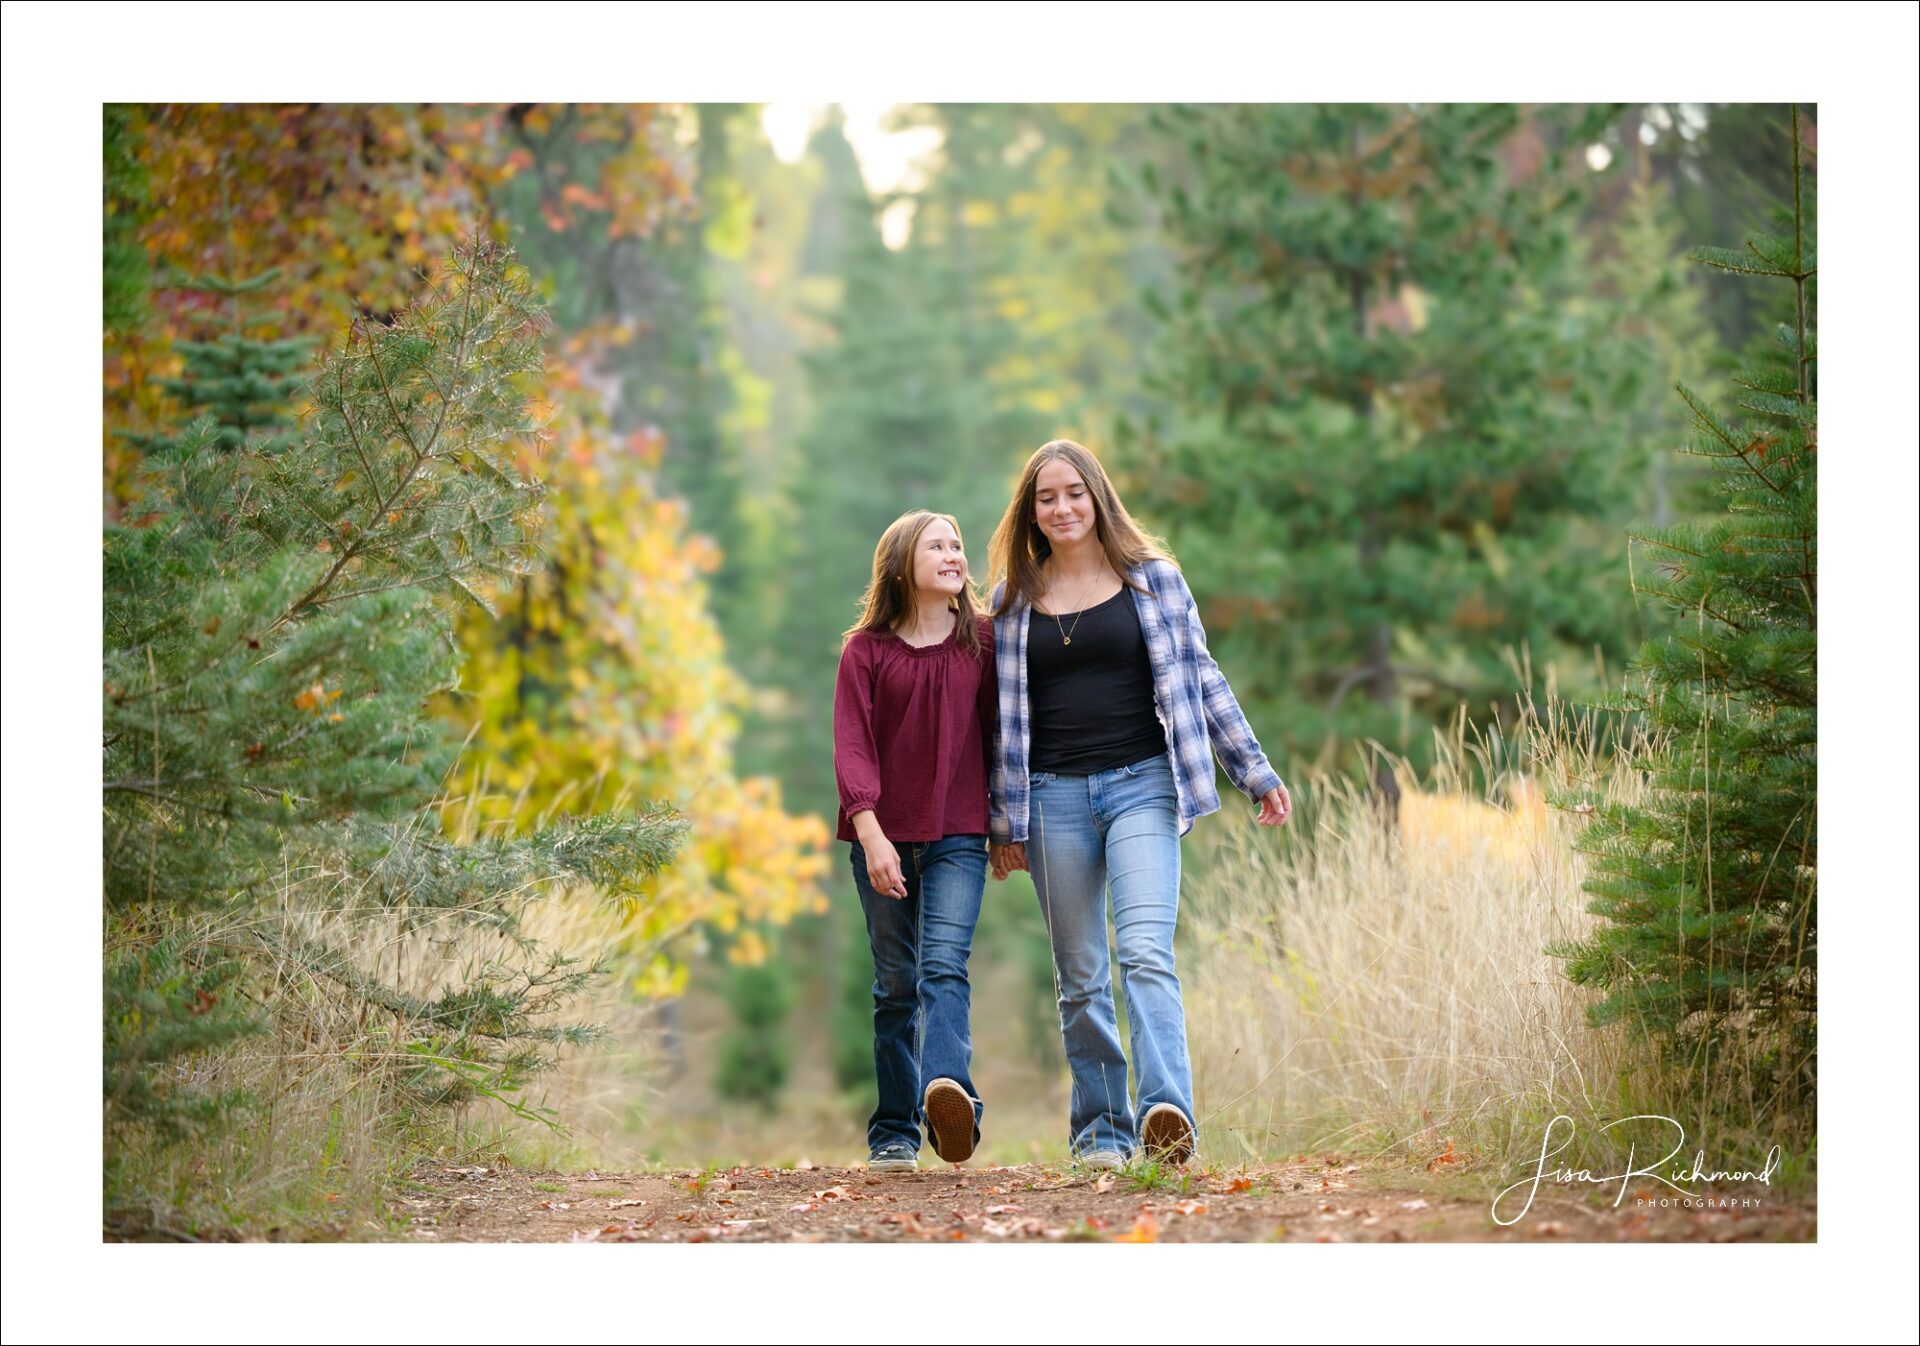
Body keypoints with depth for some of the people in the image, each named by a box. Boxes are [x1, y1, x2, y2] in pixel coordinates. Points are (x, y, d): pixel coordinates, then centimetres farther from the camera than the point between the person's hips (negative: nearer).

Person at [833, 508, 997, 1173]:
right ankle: (892, 1135, 9)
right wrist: (870, 832, -16)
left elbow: (999, 732, 12)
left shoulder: (982, 638, 8)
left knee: (944, 964, -18)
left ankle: (948, 1096, -38)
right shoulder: (866, 649, 3)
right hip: (883, 837, 0)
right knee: (896, 982, 4)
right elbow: (851, 746, -4)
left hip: (958, 836, 0)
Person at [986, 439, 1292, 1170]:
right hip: (1055, 796, 2)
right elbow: (1006, 715, 11)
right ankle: (1100, 1131, 14)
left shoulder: (1152, 577, 5)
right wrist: (1004, 822, 9)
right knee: (1079, 979, 6)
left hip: (1141, 785, -2)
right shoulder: (1013, 601, 10)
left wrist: (1256, 773, 6)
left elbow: (1199, 678, 8)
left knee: (1145, 951, -20)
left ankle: (1167, 1115, -30)